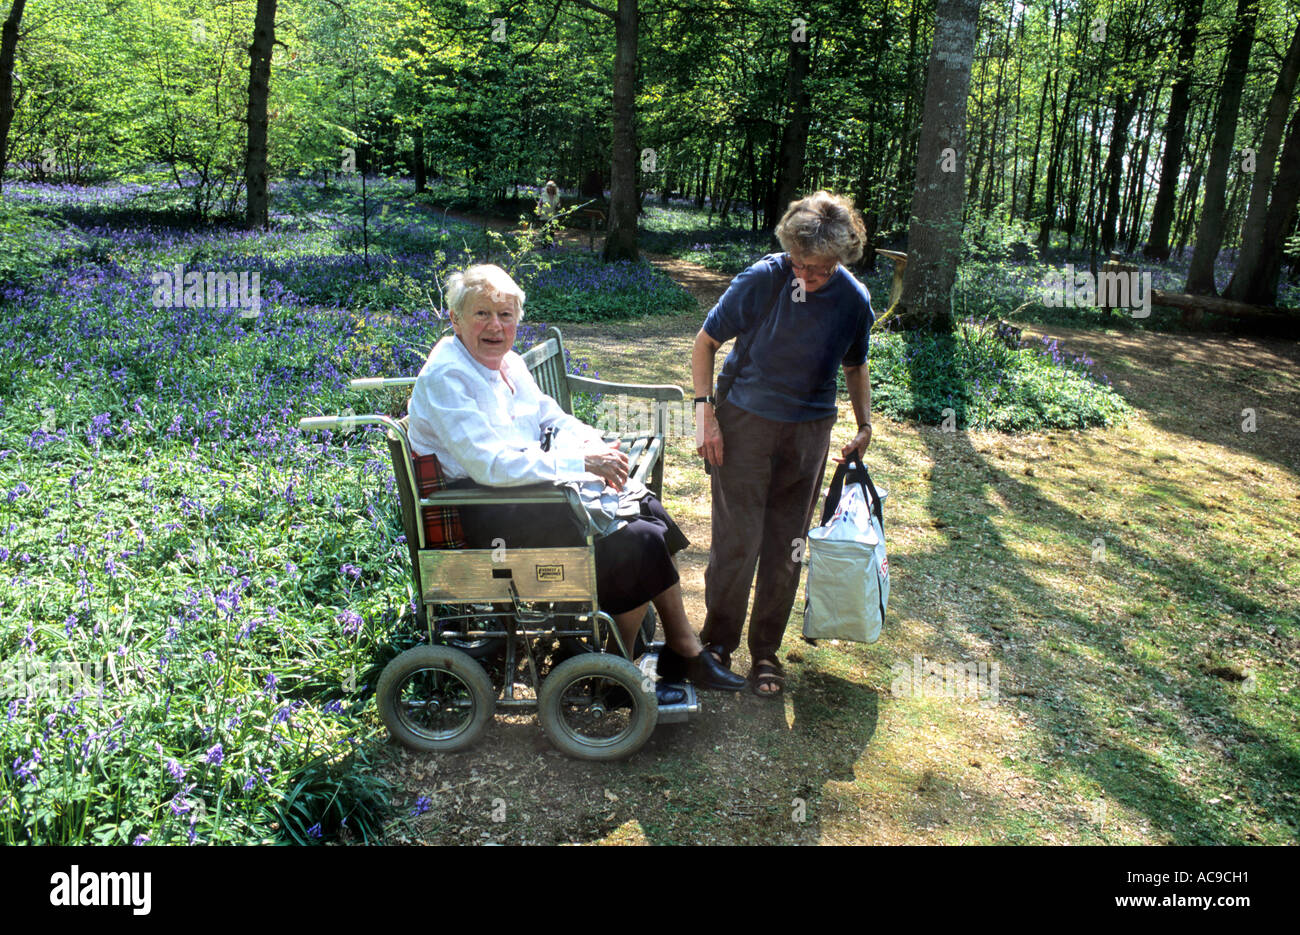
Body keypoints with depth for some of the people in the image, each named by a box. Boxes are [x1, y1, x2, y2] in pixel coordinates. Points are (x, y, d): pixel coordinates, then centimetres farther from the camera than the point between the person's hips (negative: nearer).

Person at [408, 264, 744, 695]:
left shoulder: (507, 361, 10)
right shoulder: (446, 377, -18)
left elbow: (552, 418, 17)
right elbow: (490, 464, -27)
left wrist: (593, 445, -6)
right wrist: (581, 461, -25)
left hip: (529, 485, 9)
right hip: (488, 516, -9)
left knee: (648, 510, -6)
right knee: (635, 544, -18)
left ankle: (684, 651, 2)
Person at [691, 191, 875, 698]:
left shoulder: (854, 300, -5)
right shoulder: (761, 280, -14)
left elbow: (855, 366, 13)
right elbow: (706, 341, -5)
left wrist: (864, 425, 6)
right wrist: (705, 410, -12)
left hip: (808, 433, 3)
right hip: (745, 422, -2)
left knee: (786, 549, 8)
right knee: (736, 541, -2)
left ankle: (766, 651, 25)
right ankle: (718, 642, 19)